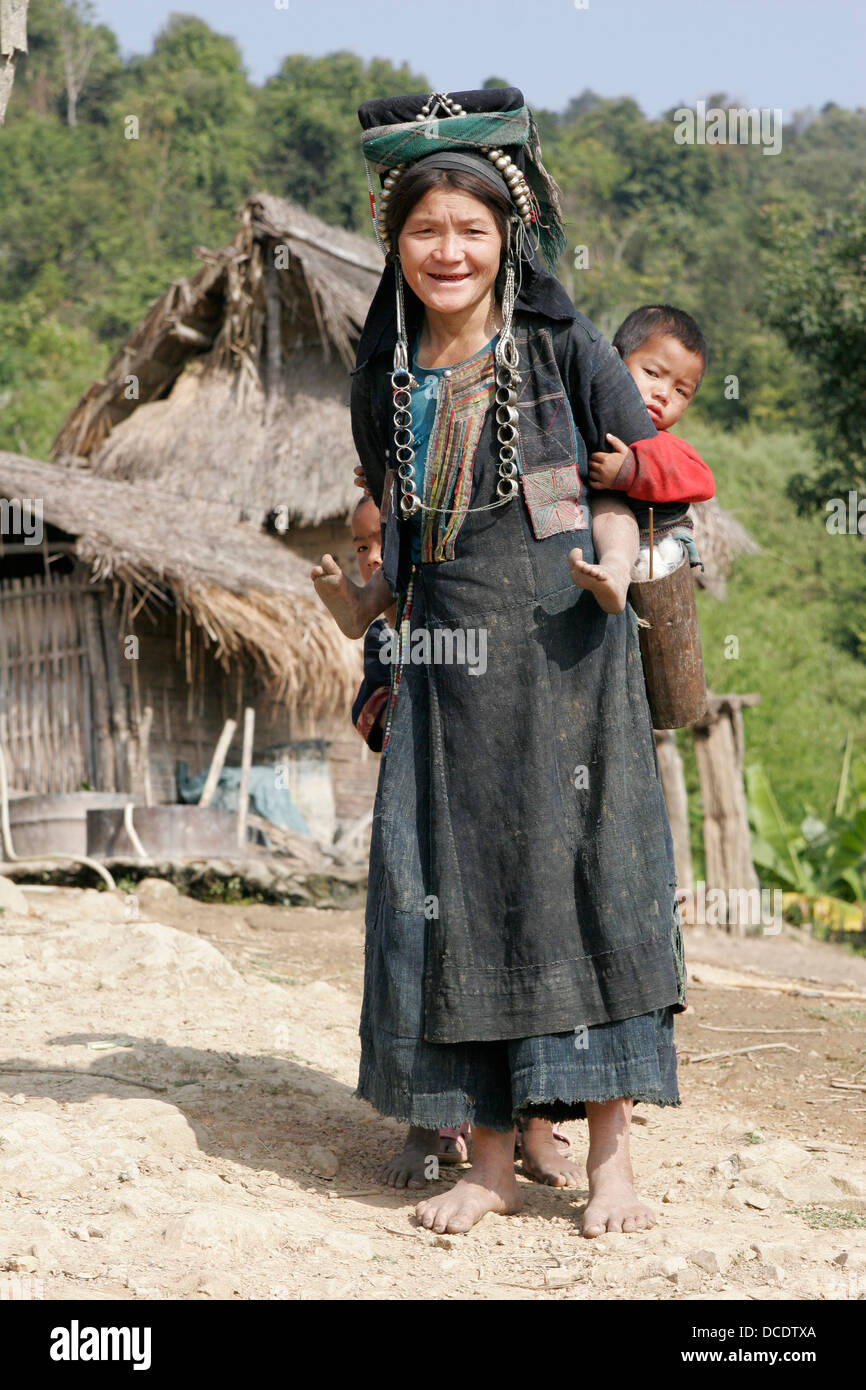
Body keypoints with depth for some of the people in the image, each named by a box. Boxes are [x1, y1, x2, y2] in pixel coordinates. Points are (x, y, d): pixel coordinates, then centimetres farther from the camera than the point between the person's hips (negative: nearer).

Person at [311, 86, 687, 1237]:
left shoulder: (564, 346, 0)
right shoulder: (389, 372, 12)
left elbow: (627, 479, 5)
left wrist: (611, 570, -12)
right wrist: (368, 609, 6)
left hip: (560, 648, -4)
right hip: (442, 659, 4)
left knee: (579, 871, -5)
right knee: (450, 887, 2)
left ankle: (611, 1155, 5)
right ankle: (490, 1161, 11)